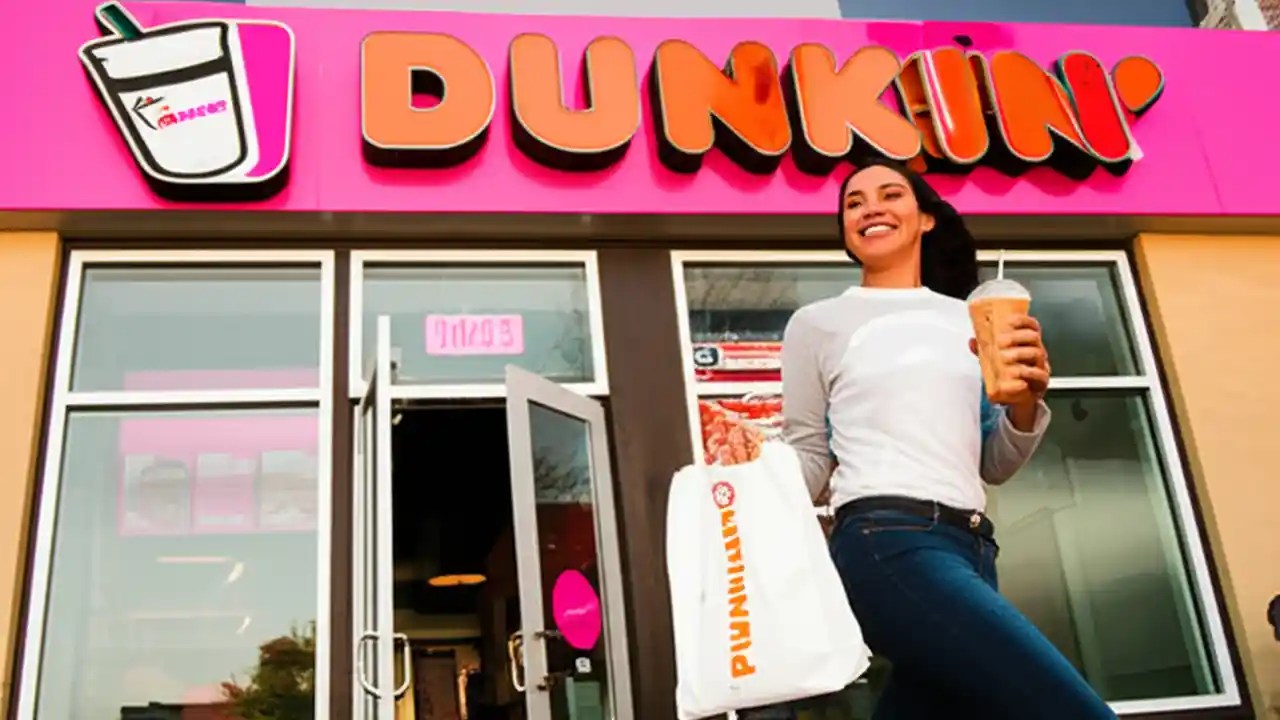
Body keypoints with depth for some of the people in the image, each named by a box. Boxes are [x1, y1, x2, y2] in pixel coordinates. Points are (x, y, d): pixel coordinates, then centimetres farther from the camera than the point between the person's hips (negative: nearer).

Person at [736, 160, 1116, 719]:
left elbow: (993, 466, 20)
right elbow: (808, 455, 9)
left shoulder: (971, 320, 19)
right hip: (890, 545, -6)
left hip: (971, 550, 6)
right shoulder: (818, 323, 9)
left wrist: (1025, 403, 0)